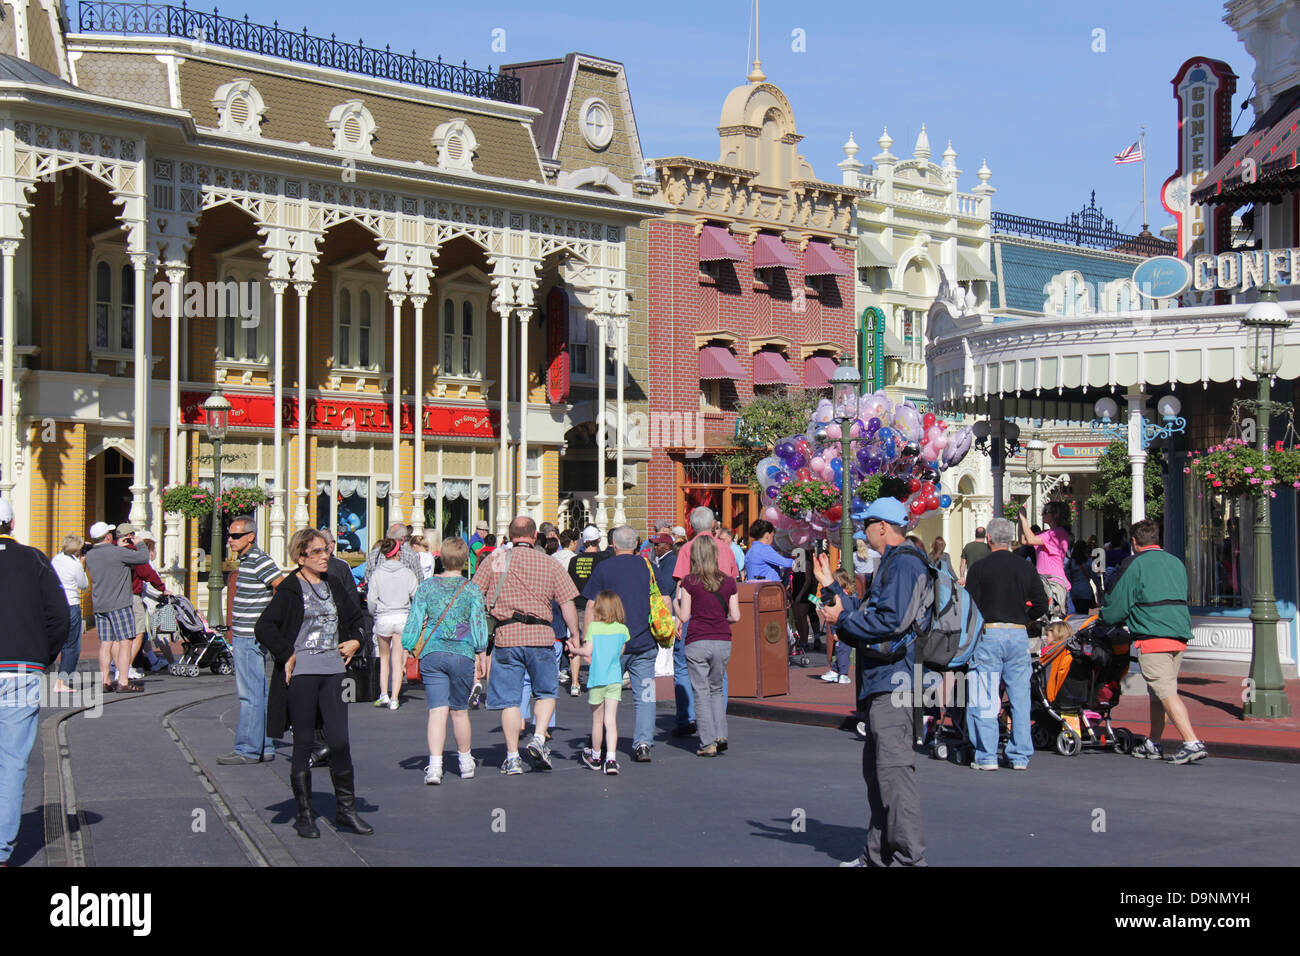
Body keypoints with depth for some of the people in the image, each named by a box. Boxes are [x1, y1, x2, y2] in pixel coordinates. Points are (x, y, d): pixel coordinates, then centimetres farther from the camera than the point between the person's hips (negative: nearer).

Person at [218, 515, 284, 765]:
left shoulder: (260, 561, -14)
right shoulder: (246, 560, 15)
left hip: (251, 638, -10)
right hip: (243, 635, 10)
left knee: (250, 694, -6)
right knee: (259, 693, 12)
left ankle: (247, 750, -4)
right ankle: (265, 748, 17)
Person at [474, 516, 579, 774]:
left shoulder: (493, 560, 6)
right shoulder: (550, 564, 7)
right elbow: (567, 604, 3)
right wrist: (576, 637, 8)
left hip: (505, 636, 0)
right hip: (541, 636, 0)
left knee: (508, 699, 6)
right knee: (546, 692, 17)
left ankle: (512, 757, 6)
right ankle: (539, 738, -2)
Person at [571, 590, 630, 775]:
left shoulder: (593, 626, -5)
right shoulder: (622, 629, 4)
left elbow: (588, 650, -10)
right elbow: (620, 652, 12)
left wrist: (574, 649, 8)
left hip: (596, 678, -2)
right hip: (615, 679, 2)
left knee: (597, 720, 12)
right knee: (611, 720, -2)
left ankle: (596, 757, 28)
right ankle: (611, 759, -15)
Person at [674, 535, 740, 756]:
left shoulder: (689, 582, -6)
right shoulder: (728, 582, 2)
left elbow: (684, 616, -5)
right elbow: (735, 616, 3)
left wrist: (676, 601, 13)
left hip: (697, 642, -3)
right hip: (723, 641, 3)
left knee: (702, 692, 4)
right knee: (716, 689, 19)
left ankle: (708, 744, 2)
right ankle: (721, 735, 5)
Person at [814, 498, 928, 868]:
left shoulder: (903, 563, -13)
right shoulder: (891, 563, 21)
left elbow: (892, 620, -23)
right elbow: (868, 612, 22)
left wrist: (842, 620, -13)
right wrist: (832, 585, 24)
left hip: (893, 677, -11)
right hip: (881, 680, 11)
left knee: (894, 767, -12)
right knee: (876, 767, 15)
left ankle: (909, 856, -11)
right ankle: (879, 853, 22)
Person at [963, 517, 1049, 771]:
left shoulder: (980, 568, -4)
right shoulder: (1026, 569, 7)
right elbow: (1041, 604, 8)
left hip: (988, 635, -3)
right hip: (1019, 636, 4)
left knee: (984, 700, 1)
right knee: (1020, 698, 8)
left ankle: (986, 756, -1)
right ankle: (1020, 756, 9)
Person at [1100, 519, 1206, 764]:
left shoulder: (1137, 565, -4)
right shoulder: (1176, 563, 16)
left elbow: (1117, 606, -3)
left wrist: (1103, 614, 20)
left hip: (1152, 636, -7)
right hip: (1180, 635, 7)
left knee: (1166, 693, -10)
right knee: (1158, 692, 17)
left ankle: (1193, 743, -21)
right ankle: (1152, 744, 24)